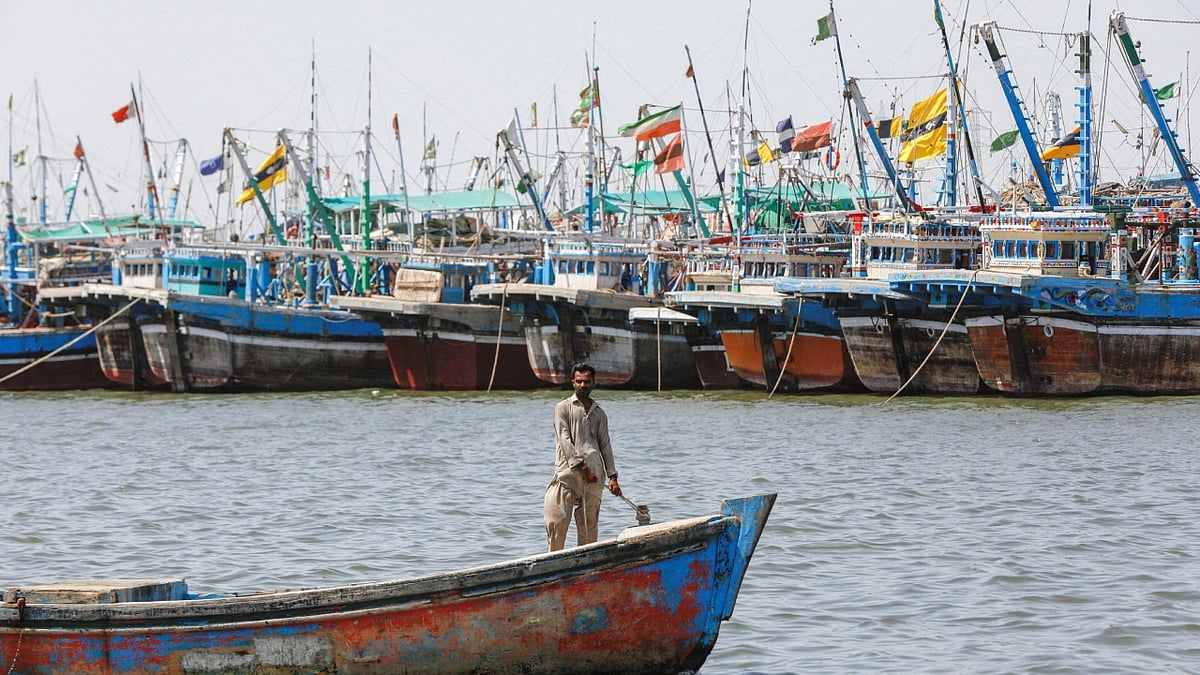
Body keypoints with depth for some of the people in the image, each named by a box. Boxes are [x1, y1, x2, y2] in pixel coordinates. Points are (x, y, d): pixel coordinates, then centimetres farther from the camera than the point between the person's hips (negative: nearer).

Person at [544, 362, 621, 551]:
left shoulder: (599, 413, 20)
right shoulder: (563, 407, 7)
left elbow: (605, 445, 19)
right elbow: (564, 440, -3)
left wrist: (612, 476, 8)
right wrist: (581, 466, -13)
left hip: (593, 473, 4)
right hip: (568, 469, -4)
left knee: (589, 522, 1)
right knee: (557, 520, -10)